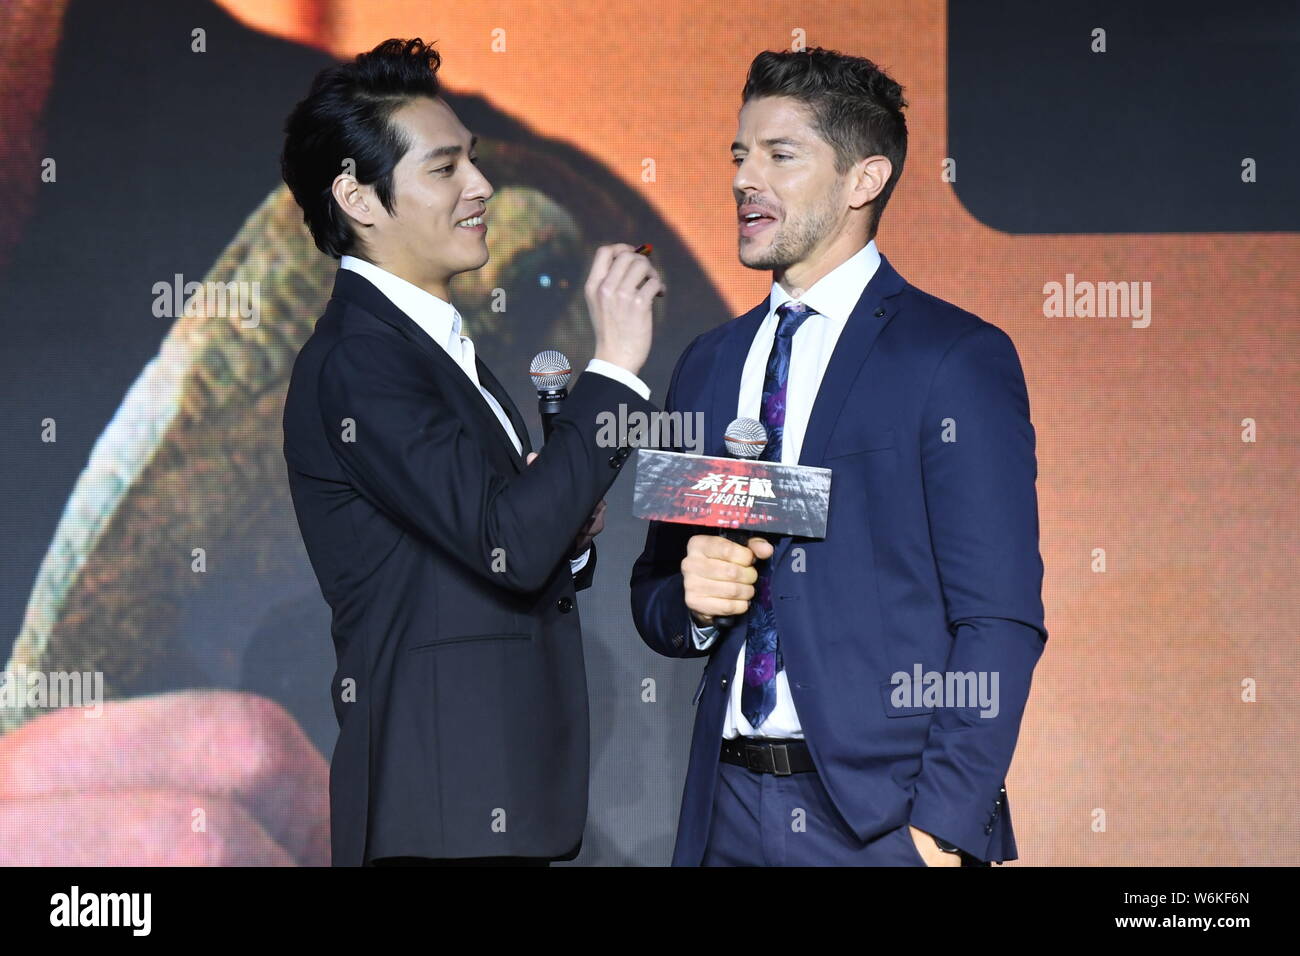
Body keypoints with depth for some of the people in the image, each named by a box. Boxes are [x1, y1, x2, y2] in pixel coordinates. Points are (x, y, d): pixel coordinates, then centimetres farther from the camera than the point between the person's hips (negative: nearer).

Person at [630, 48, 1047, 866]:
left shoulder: (958, 359, -6)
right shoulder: (708, 365, 12)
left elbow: (1000, 622, -11)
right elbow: (654, 596, 17)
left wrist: (940, 833, -17)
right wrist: (690, 600, -6)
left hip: (884, 818, -5)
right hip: (728, 810, 5)